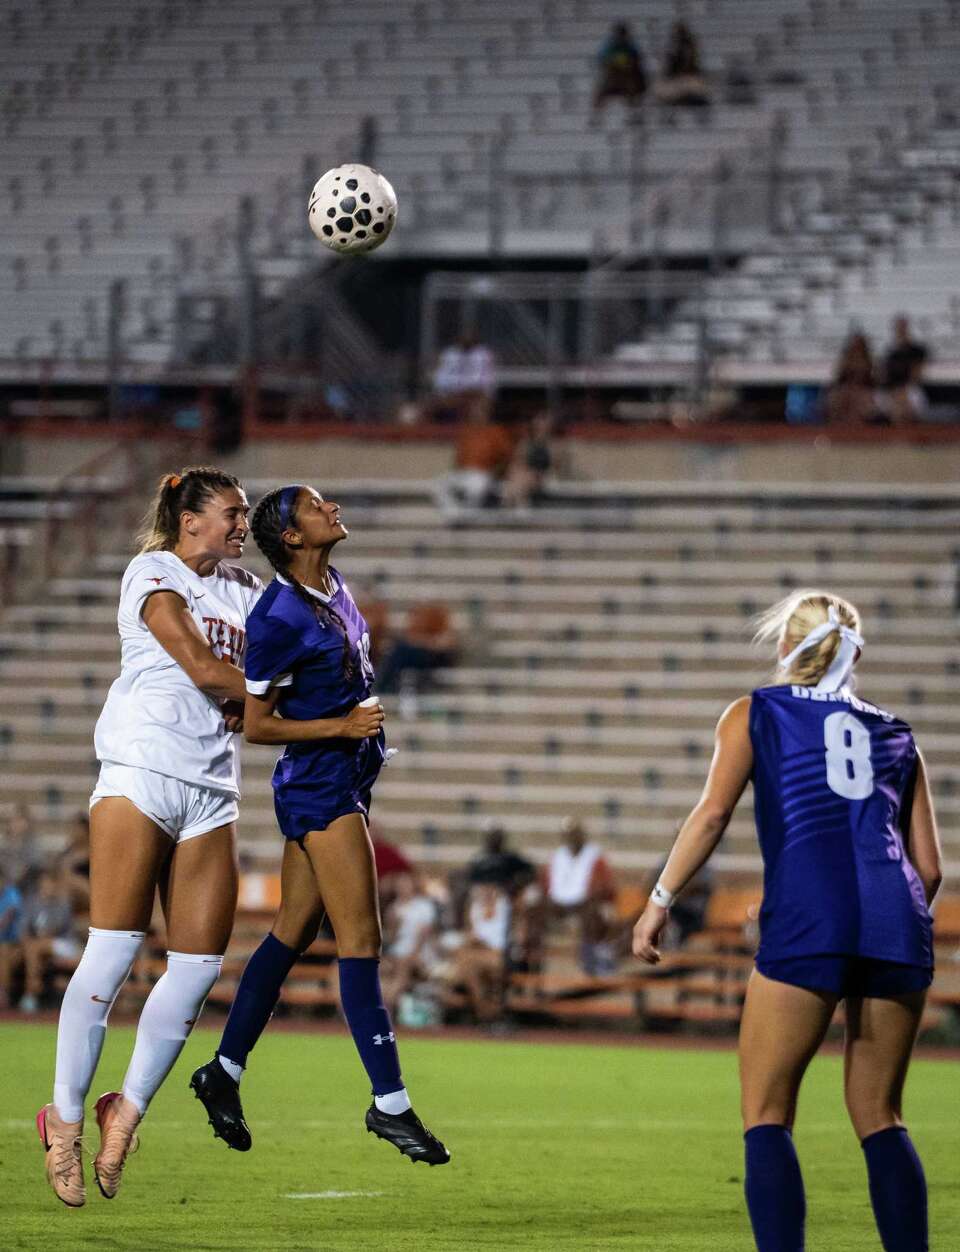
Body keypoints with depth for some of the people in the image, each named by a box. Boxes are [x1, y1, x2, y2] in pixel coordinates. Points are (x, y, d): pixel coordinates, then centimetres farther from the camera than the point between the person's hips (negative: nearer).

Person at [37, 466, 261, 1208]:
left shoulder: (245, 591, 20)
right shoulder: (154, 574, 0)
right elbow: (201, 667, -10)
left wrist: (248, 704, -5)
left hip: (213, 788, 6)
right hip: (143, 774, -6)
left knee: (201, 964, -2)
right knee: (115, 951, -10)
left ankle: (129, 1109, 11)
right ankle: (66, 1117, -2)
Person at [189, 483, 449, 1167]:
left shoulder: (335, 590, 8)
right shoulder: (278, 617, -18)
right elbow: (257, 725, -14)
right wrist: (343, 726, -18)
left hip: (346, 780, 9)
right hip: (319, 784, -9)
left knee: (294, 932, 13)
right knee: (361, 942, -9)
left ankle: (224, 1073, 21)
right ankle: (390, 1104, -8)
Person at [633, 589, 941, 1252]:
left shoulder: (754, 714, 15)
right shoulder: (896, 733, 24)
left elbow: (713, 813, 1)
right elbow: (928, 865, 19)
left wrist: (661, 900, 5)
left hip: (805, 921, -3)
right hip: (897, 923, 3)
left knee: (766, 1116, 3)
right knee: (880, 1119, 12)